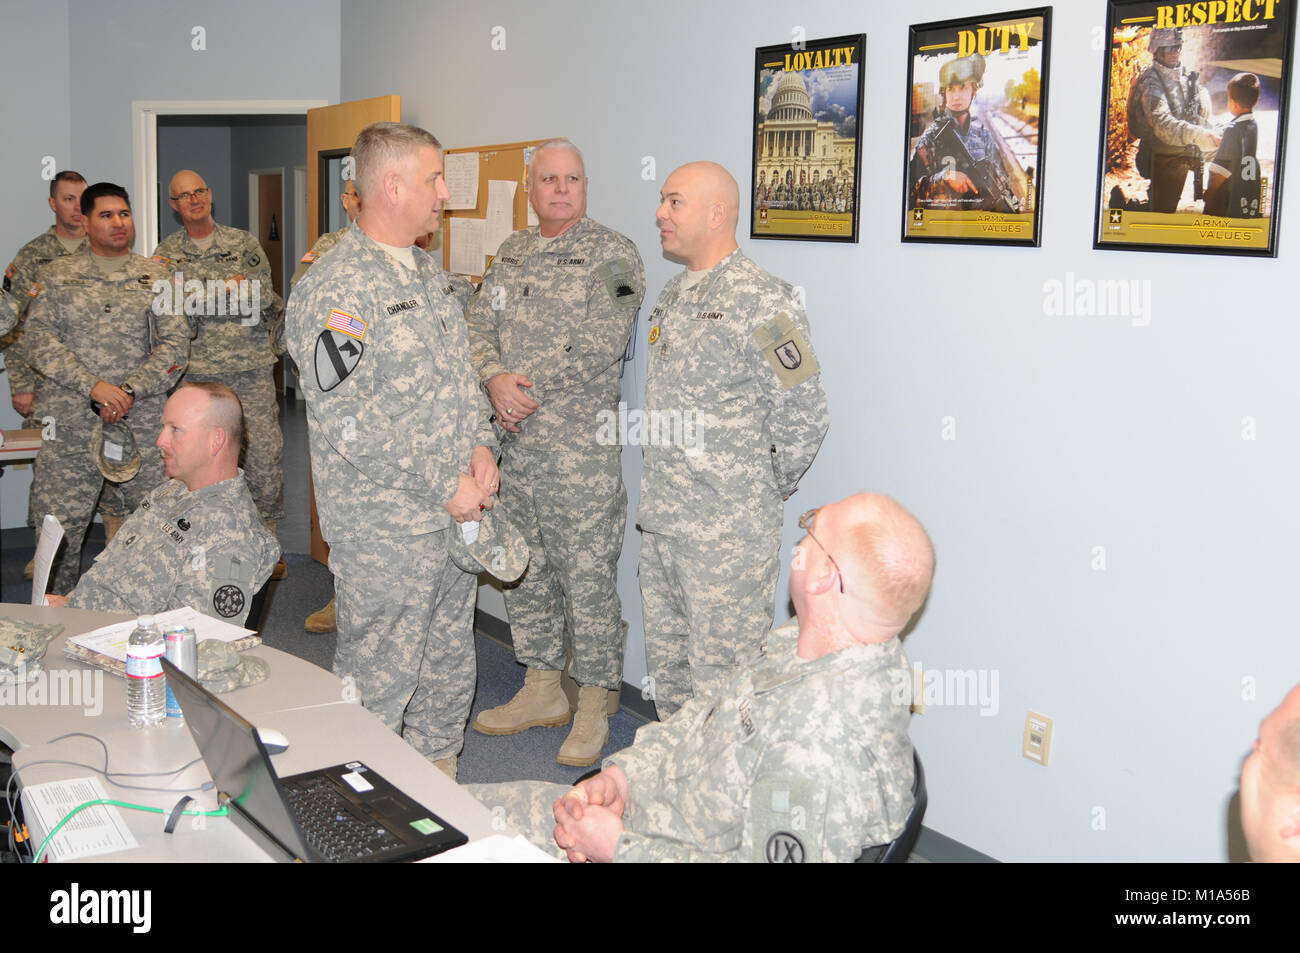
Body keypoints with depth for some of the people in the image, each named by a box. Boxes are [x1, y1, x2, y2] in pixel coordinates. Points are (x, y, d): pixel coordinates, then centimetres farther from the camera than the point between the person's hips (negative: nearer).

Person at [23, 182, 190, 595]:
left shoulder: (156, 277, 12)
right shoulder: (57, 274, 10)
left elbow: (175, 344, 2)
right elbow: (40, 341, 0)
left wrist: (130, 391, -11)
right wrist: (94, 386, -14)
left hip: (144, 421, 1)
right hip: (70, 424, 0)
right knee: (57, 529, 0)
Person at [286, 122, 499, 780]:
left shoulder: (430, 274, 12)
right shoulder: (335, 290, -17)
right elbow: (348, 418, -23)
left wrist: (481, 447, 2)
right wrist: (445, 487, -18)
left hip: (456, 517, 9)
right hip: (385, 529, -9)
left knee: (449, 668, 19)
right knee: (379, 683, 3)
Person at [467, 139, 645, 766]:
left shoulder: (613, 255, -6)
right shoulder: (511, 253, 15)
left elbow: (597, 350, -15)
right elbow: (477, 326, 8)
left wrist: (528, 391, -11)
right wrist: (495, 380, -12)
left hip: (582, 449, -7)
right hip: (513, 446, 7)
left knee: (588, 577, -1)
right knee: (522, 568, 15)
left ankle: (593, 711, 12)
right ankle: (542, 690, 30)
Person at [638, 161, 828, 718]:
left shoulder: (760, 301, -14)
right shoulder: (673, 295, 13)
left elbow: (803, 414, -14)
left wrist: (765, 489, -4)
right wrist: (662, 494, 17)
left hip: (727, 531, -9)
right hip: (660, 523, 9)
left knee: (720, 680, -2)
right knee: (667, 667, 18)